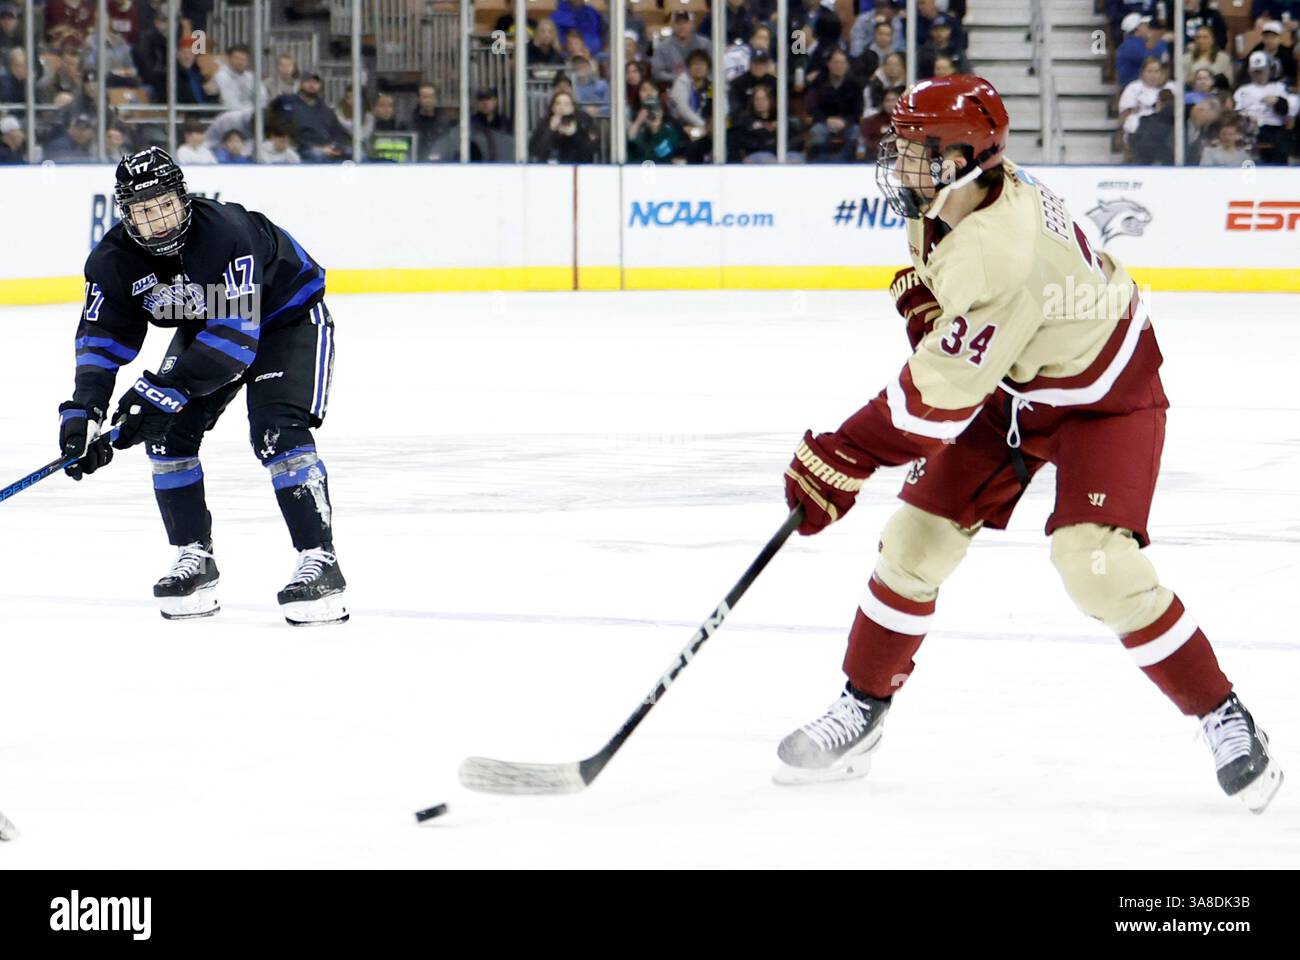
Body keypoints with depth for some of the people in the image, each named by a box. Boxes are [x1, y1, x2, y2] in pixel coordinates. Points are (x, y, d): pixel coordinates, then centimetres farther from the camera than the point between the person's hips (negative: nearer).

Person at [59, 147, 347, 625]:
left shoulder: (227, 232, -38)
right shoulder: (115, 258, -18)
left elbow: (236, 337, -40)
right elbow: (102, 335, -13)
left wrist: (164, 389, -42)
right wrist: (82, 411, -28)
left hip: (288, 316, -7)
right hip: (205, 326, 7)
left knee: (276, 432, -24)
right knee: (167, 433, -6)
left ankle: (320, 563, -22)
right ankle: (194, 559, 6)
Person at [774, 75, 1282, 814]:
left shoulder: (1002, 261, -39)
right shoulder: (953, 195, -12)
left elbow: (941, 398, -36)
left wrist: (841, 461, -31)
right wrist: (922, 292, 1)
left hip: (1102, 397, -9)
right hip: (1011, 387, 9)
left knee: (1098, 564, -24)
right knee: (917, 540, 4)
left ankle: (1224, 719, -8)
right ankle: (862, 711, 19)